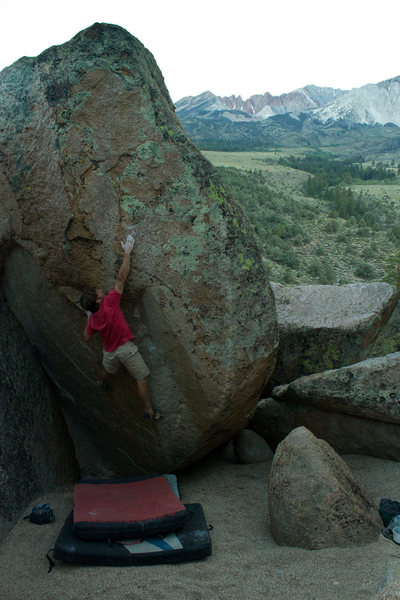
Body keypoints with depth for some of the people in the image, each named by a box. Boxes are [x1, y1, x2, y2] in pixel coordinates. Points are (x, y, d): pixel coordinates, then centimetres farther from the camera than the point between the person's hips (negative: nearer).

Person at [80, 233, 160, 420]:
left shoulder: (92, 319, -3)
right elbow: (121, 278, -20)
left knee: (108, 369, 38)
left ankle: (102, 383, 68)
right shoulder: (110, 302, -20)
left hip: (110, 351, 6)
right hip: (126, 348, -6)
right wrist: (127, 252, -15)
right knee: (142, 378, 4)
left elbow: (87, 338, 10)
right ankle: (149, 411, 7)